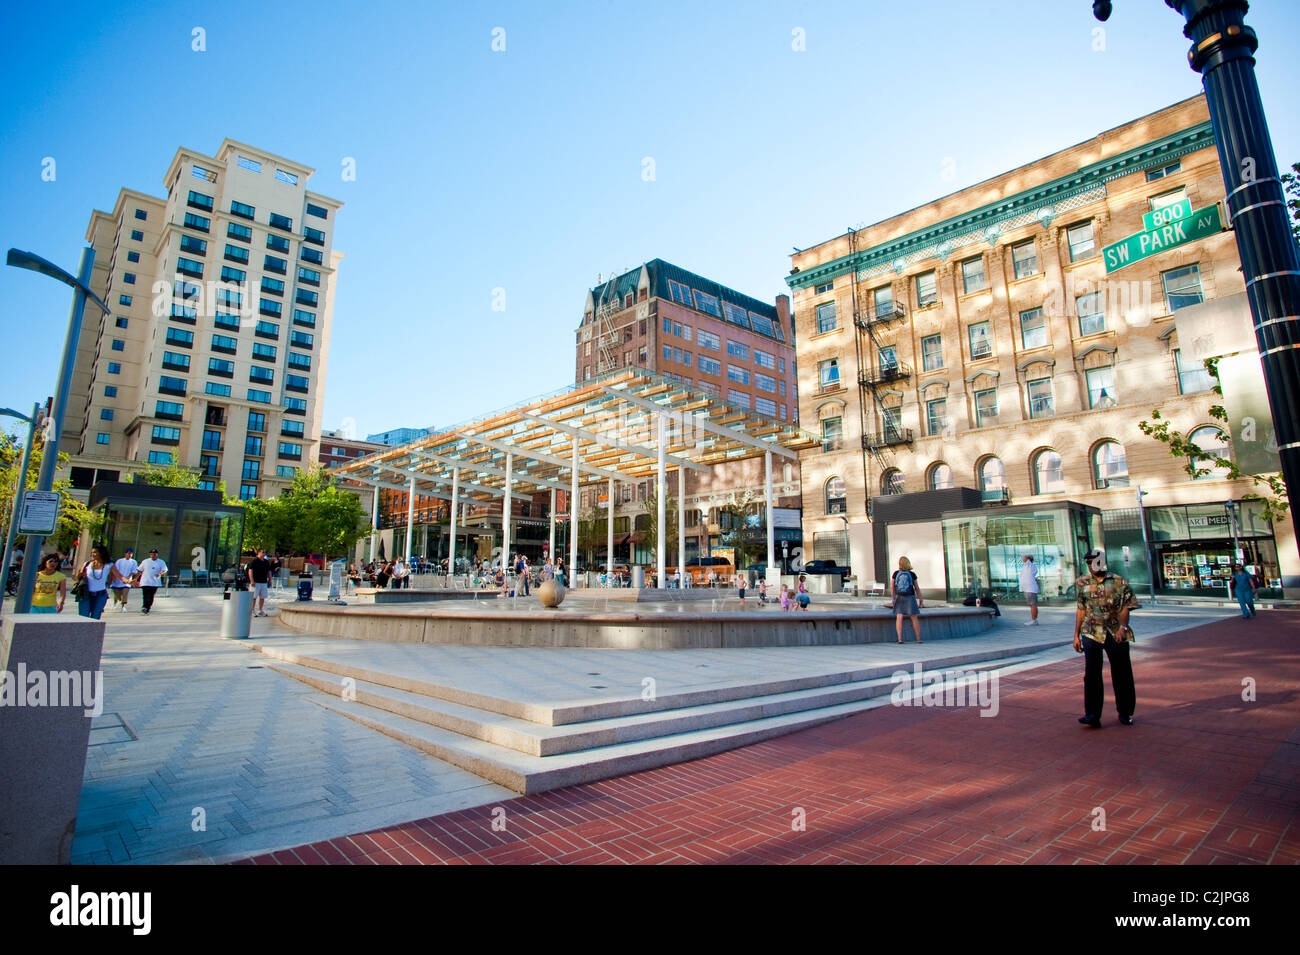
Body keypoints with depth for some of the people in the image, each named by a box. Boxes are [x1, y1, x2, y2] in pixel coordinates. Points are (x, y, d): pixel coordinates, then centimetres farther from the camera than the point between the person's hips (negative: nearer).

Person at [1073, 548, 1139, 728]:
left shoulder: (1119, 582, 1)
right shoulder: (1082, 583, 7)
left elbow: (1125, 608, -2)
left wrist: (1123, 627, -19)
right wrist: (1076, 635, 10)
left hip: (1116, 634, -1)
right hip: (1091, 633, 1)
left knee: (1122, 673, 9)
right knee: (1091, 673, -6)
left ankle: (1125, 713, 26)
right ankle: (1092, 715, -3)